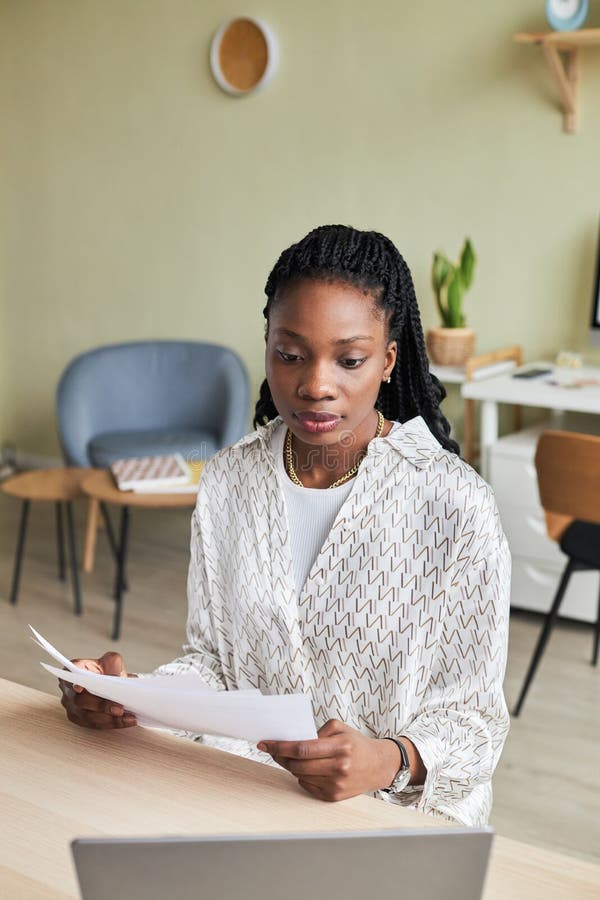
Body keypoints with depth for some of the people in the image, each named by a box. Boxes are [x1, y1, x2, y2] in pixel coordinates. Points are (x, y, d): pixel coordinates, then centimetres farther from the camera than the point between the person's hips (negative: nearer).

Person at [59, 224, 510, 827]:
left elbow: (472, 715, -7)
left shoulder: (455, 506, -12)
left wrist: (392, 761, -26)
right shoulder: (227, 479, 3)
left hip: (404, 810, -3)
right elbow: (213, 657, 9)